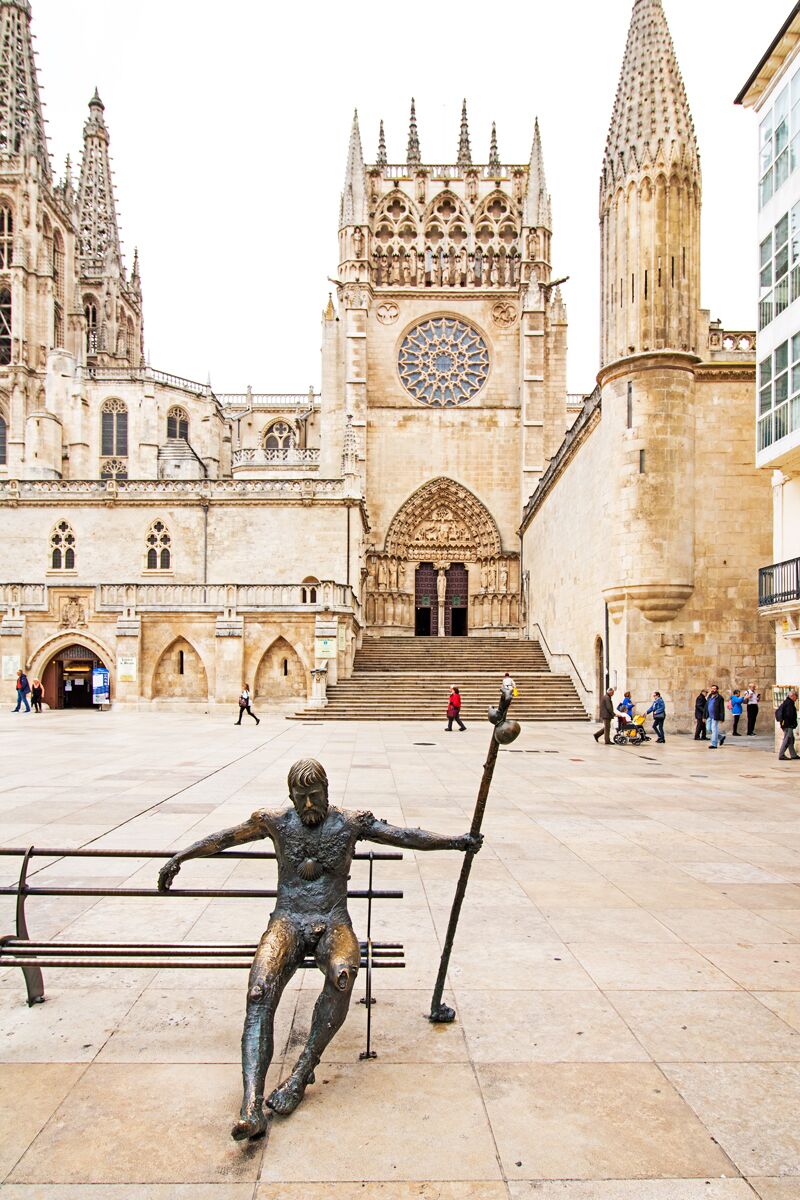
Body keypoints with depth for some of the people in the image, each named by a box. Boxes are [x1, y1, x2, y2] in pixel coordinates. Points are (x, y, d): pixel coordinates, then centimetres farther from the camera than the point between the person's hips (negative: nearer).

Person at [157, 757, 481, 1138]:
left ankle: (300, 1074, -25)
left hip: (333, 922, 0)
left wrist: (455, 841, -5)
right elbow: (224, 839, 19)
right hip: (287, 921, 1)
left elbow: (406, 837, 3)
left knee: (342, 973, -36)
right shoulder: (274, 822, 7)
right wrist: (179, 857, 22)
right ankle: (251, 1105, -38)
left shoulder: (350, 823, 4)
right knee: (260, 989, -30)